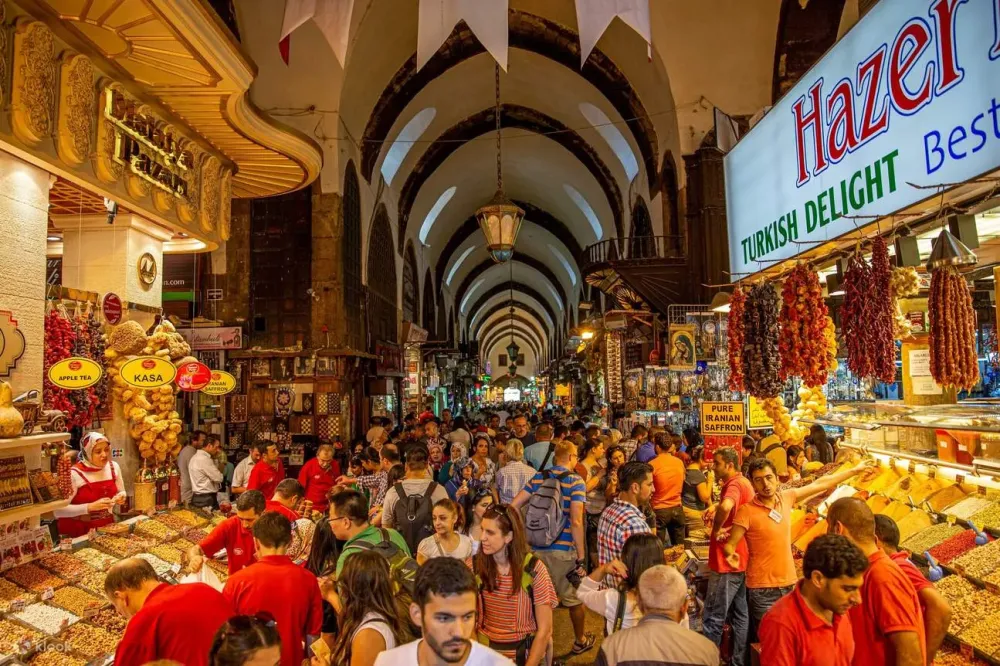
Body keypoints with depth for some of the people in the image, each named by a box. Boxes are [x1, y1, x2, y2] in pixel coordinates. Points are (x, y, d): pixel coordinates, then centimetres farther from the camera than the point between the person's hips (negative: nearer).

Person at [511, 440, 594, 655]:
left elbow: (513, 506, 2)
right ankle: (581, 641, 36)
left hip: (536, 549, 4)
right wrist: (581, 558, -15)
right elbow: (576, 522, -19)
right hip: (563, 551, -4)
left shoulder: (538, 478, 4)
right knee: (575, 598, 18)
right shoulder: (576, 482, -10)